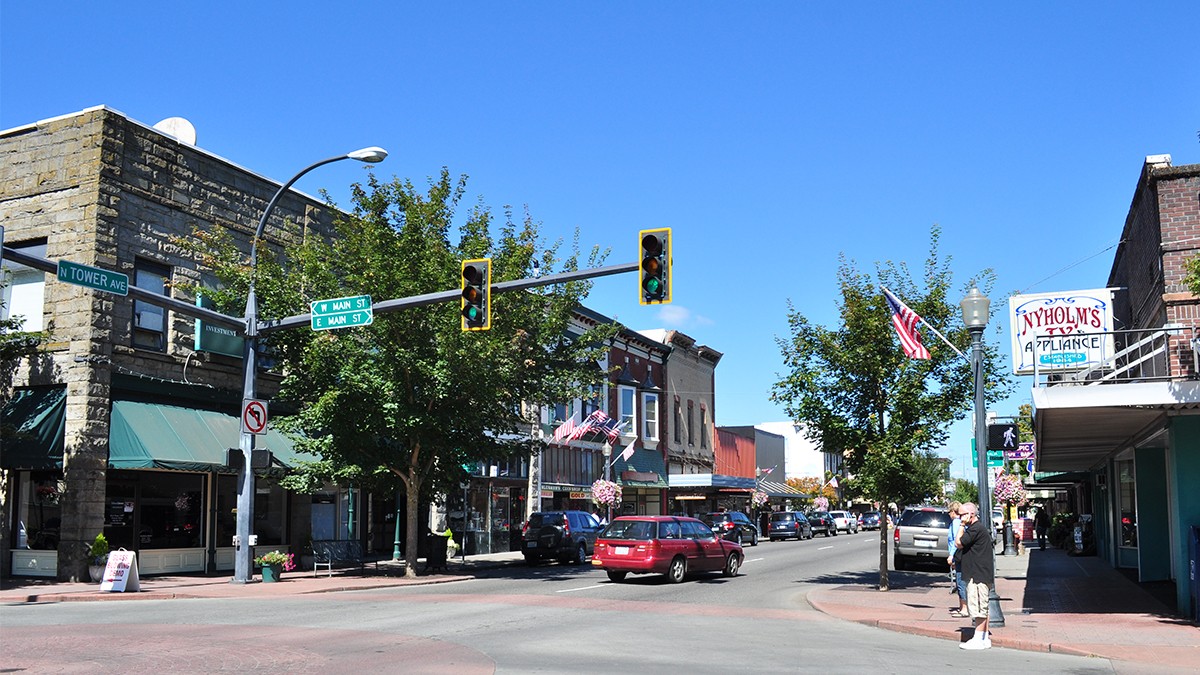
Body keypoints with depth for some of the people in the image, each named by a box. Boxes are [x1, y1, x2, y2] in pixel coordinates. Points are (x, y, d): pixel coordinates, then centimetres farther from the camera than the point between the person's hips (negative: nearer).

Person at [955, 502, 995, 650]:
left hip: (978, 575, -11)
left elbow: (959, 542, -15)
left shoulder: (976, 529, -16)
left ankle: (978, 640, -6)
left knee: (978, 607, -8)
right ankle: (984, 639, 18)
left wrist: (962, 525, -11)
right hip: (979, 575, 11)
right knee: (982, 608, 13)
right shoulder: (979, 527, 18)